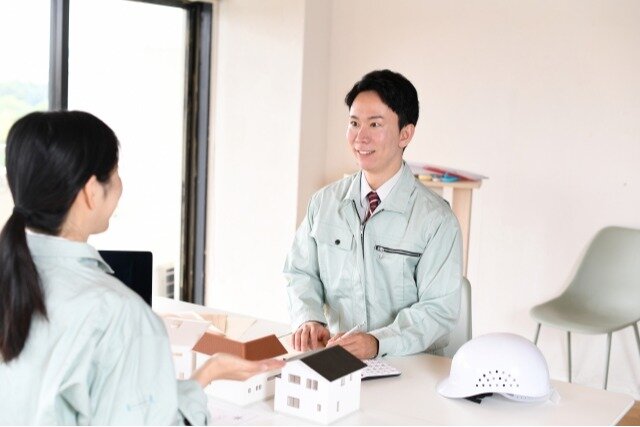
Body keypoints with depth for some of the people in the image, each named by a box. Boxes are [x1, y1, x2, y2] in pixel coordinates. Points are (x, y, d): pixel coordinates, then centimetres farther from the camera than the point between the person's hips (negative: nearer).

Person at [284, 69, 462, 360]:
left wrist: (378, 342, -25)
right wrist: (309, 319, -9)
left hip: (409, 366, -3)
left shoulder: (435, 219, -7)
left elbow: (439, 309, -9)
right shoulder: (324, 202, 8)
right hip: (334, 359, 3)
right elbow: (301, 273, 12)